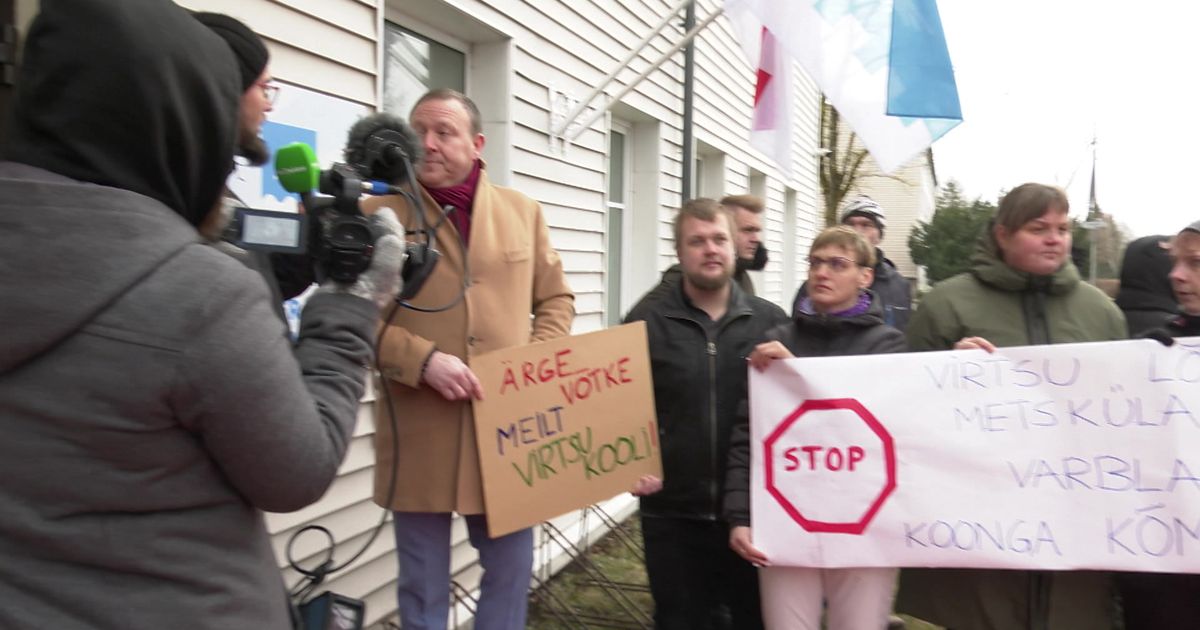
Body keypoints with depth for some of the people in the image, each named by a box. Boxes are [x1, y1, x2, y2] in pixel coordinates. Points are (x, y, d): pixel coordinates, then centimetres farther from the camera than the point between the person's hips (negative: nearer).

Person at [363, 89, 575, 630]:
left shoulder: (522, 211, 8)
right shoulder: (379, 213, -1)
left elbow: (556, 299, 14)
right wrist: (422, 359, -18)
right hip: (420, 435, -2)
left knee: (511, 568, 15)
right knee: (423, 582, 13)